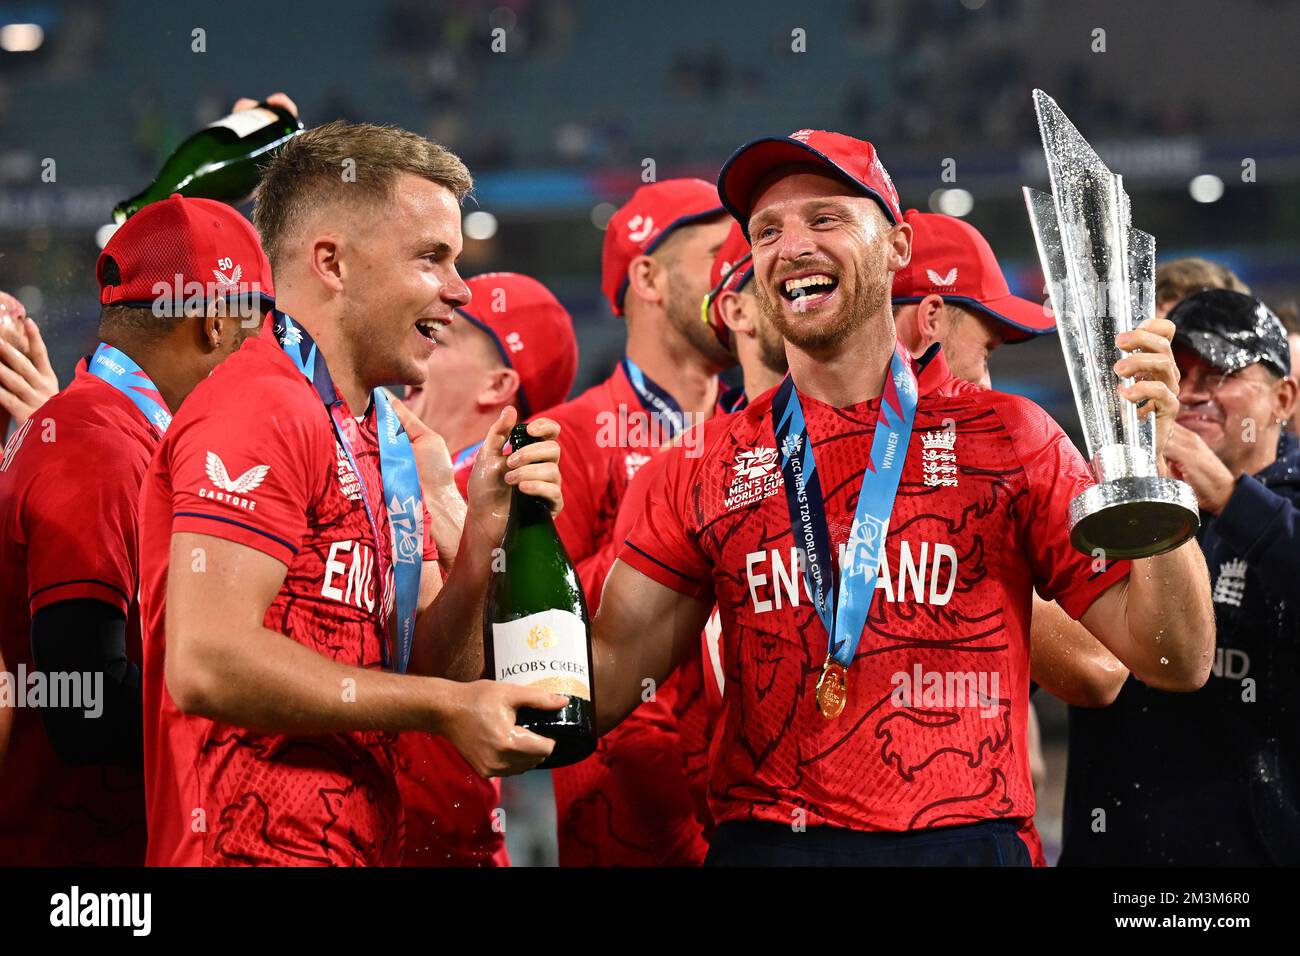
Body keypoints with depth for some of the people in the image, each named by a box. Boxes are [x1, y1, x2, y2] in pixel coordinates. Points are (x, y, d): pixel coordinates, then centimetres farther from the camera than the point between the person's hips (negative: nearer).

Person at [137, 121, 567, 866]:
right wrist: (445, 707, -15)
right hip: (260, 845, -9)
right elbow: (207, 664, -23)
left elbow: (428, 673, 13)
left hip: (365, 844, 9)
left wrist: (483, 535, -4)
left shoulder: (390, 436, 14)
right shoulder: (261, 412, -13)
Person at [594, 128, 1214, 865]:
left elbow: (1176, 662, -3)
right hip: (762, 841, 2)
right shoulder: (715, 466, 7)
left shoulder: (1006, 437, 2)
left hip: (960, 841, -1)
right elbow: (605, 685, 2)